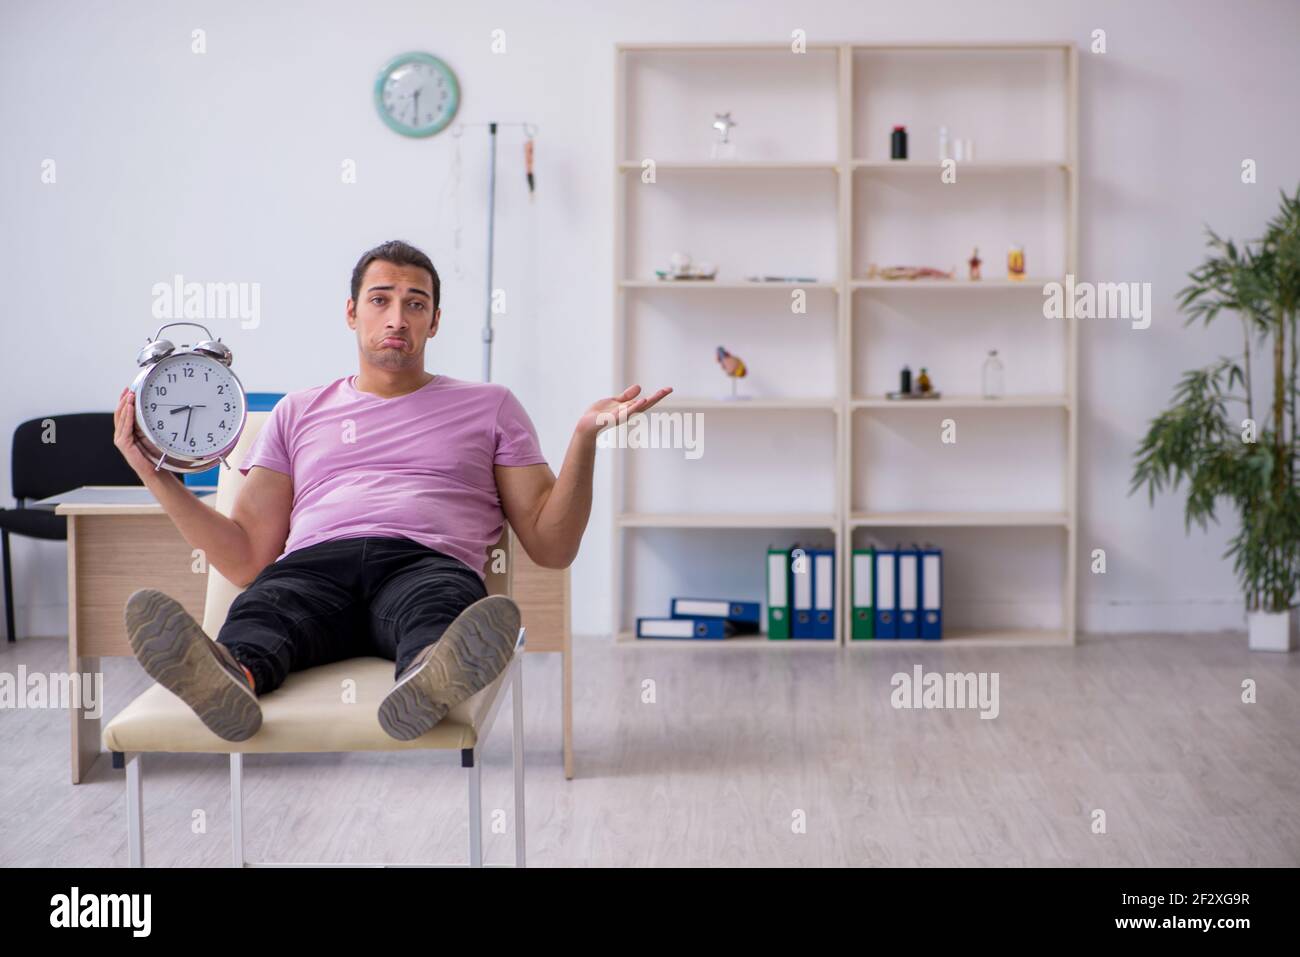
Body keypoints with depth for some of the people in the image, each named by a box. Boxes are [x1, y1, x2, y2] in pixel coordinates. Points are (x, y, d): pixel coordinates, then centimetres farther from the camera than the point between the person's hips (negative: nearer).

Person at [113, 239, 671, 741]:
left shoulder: (489, 406, 26)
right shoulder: (298, 413, 29)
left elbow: (551, 546, 17)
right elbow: (248, 560, 21)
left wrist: (585, 436, 4)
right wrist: (157, 476, 10)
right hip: (316, 564, 1)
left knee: (440, 600, -39)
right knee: (264, 603, -36)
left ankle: (430, 680, -72)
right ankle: (228, 676, -68)